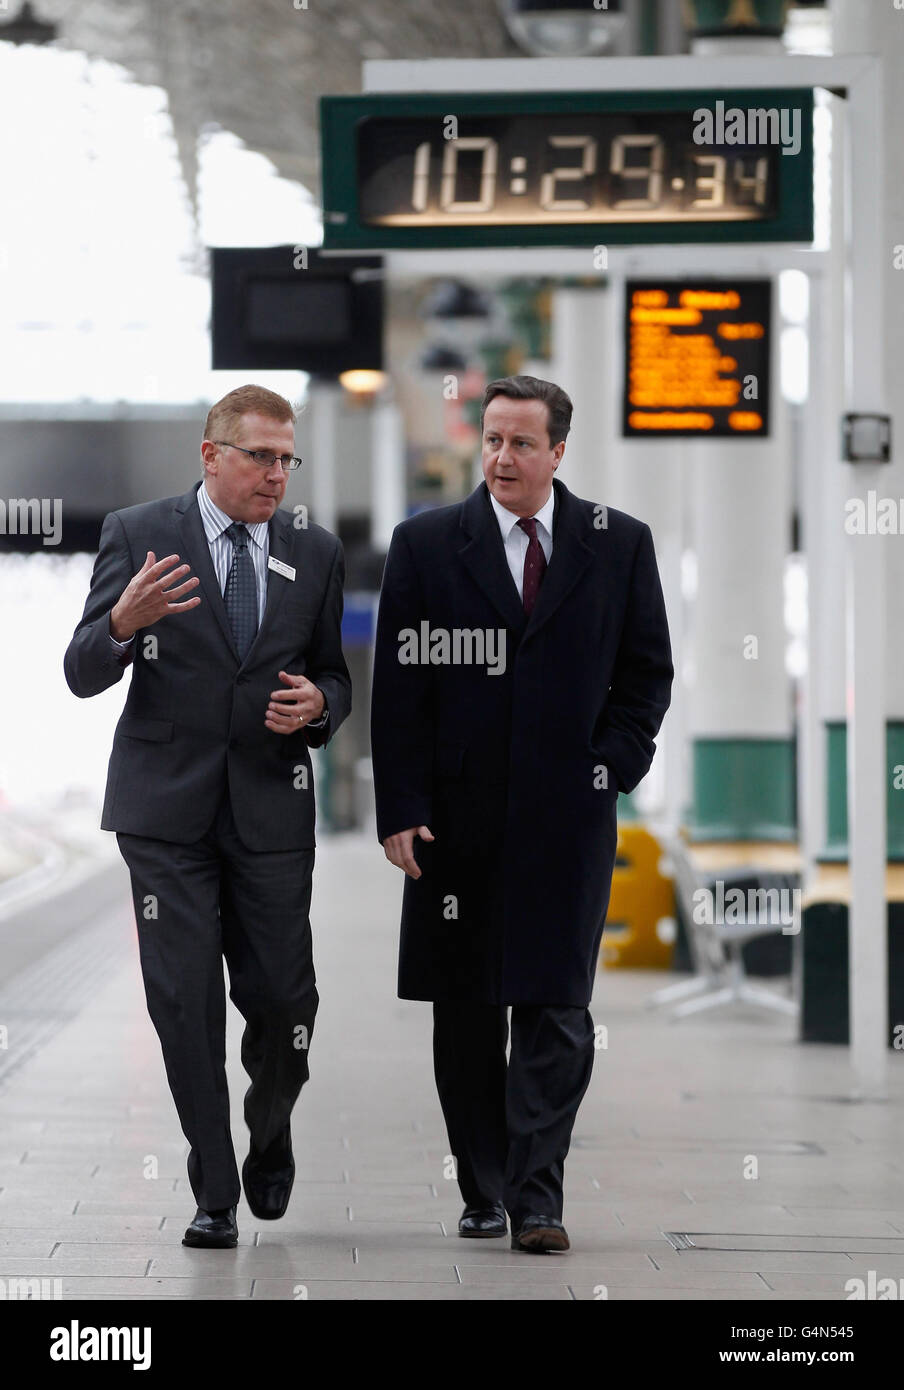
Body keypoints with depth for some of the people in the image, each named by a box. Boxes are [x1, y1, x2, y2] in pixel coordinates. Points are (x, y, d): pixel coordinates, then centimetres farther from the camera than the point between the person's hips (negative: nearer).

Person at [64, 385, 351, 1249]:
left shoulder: (315, 554, 9)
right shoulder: (137, 535, -1)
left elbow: (335, 678, 17)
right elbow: (83, 675, -4)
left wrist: (317, 703, -7)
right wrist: (123, 622, -25)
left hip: (271, 810, 2)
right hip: (167, 808, -2)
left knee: (282, 997, -3)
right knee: (184, 1003, -4)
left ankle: (270, 1136, 27)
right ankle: (215, 1194, 5)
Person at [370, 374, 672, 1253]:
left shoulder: (619, 545, 5)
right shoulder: (426, 545, 3)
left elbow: (647, 672, 10)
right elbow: (398, 687, 1)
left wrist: (612, 768, -4)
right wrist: (400, 809, -6)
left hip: (567, 817, -1)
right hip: (458, 815, 1)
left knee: (556, 1013, -6)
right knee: (465, 1012, 7)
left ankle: (536, 1198, -6)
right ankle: (483, 1191, 18)